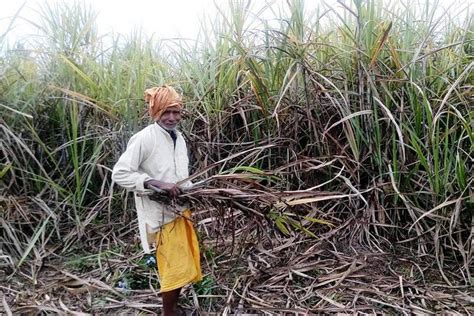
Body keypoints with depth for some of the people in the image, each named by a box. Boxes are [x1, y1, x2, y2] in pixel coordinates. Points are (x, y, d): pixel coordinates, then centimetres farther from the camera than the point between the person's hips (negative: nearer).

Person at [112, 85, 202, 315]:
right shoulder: (144, 138, -16)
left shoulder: (179, 138, 7)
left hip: (181, 210, 8)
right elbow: (119, 174, -18)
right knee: (174, 267, 2)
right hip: (162, 214, -8)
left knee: (184, 264, 17)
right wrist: (155, 183, -26)